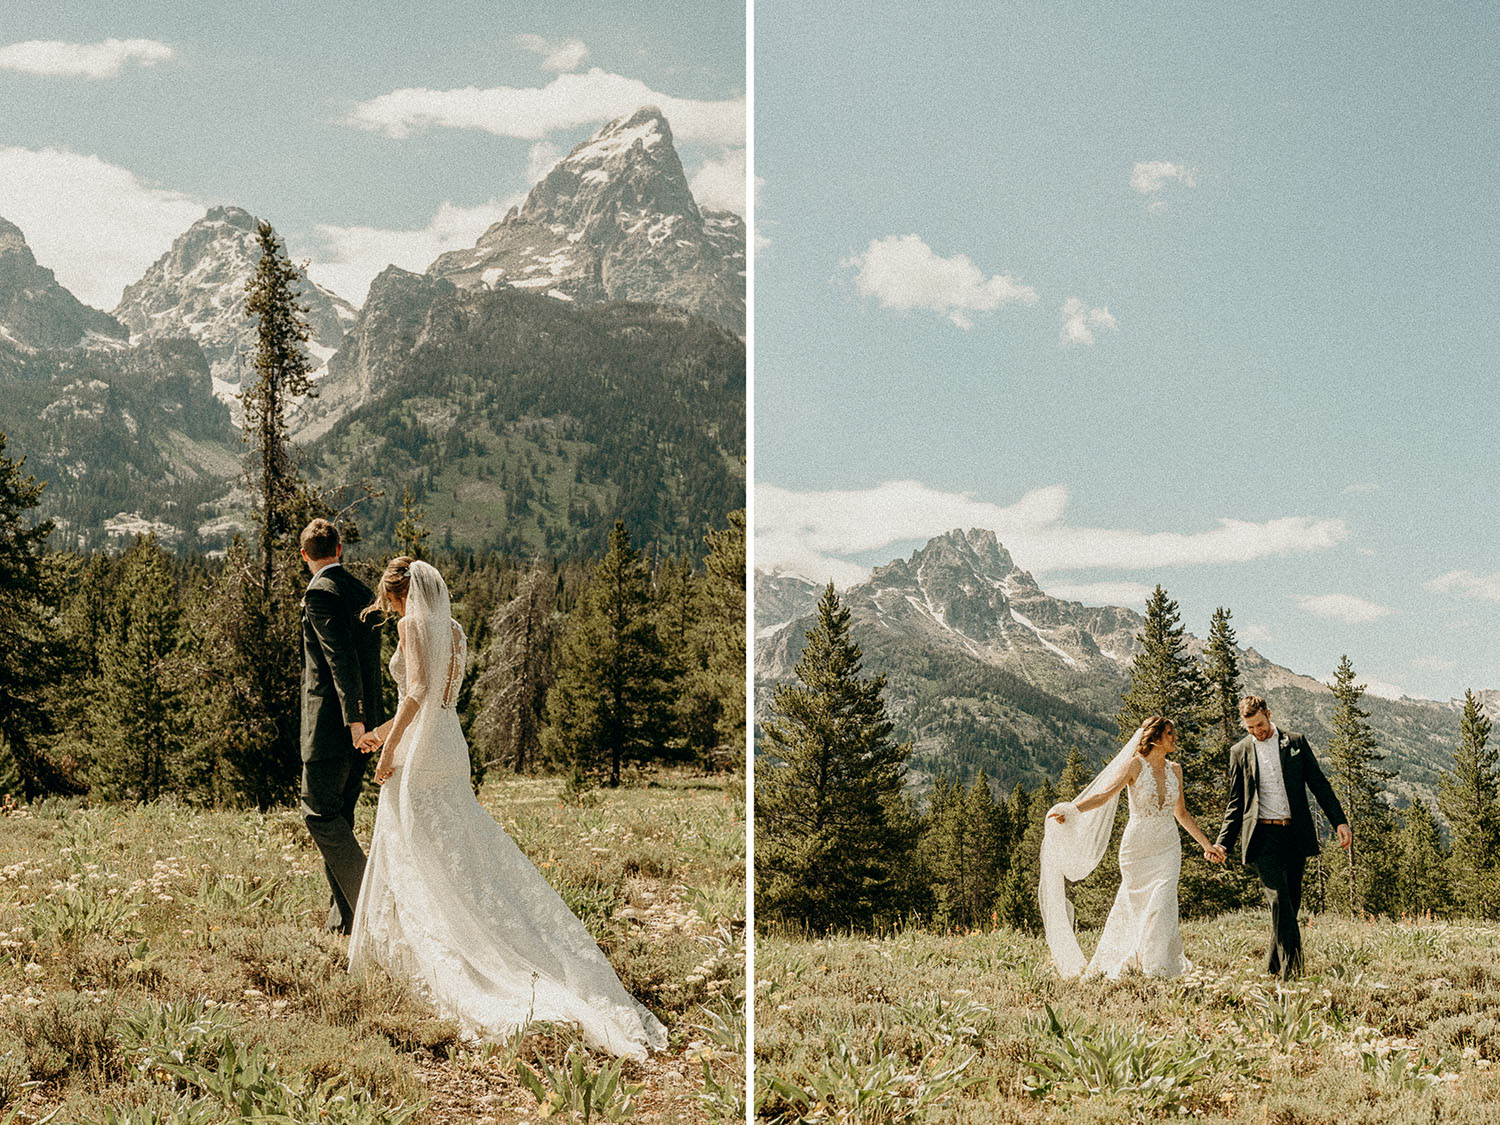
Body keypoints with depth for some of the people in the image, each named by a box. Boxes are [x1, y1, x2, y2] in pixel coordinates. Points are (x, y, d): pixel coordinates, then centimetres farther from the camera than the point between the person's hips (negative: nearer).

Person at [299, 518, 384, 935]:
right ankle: (343, 920, 15)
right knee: (338, 816, 13)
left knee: (320, 813, -5)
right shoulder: (363, 593, 15)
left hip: (331, 723, -8)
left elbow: (342, 657, -20)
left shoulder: (320, 593, -11)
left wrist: (354, 717, -24)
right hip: (359, 720, 8)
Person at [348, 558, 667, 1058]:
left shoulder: (412, 623, -11)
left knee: (413, 855, 1)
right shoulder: (452, 629, 13)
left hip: (419, 754, -8)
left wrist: (389, 749, -18)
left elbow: (417, 691, -22)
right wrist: (385, 729, 28)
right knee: (461, 846, 12)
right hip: (451, 745, 8)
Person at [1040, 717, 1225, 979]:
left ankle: (1157, 969, 0)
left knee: (1161, 907, -9)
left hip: (1167, 850, 3)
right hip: (1137, 849, -3)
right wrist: (1070, 809, -37)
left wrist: (1207, 845, 23)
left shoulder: (1174, 770, 8)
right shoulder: (1134, 765, -8)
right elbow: (1104, 794, -21)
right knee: (1137, 907, 4)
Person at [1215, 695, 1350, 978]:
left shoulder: (1296, 743, 9)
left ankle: (1274, 966, 16)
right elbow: (1236, 803, 13)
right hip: (1263, 835, -2)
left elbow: (1320, 785, 9)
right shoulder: (1240, 751, 8)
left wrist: (1340, 822, -2)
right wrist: (1222, 843, 4)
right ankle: (1290, 965, -17)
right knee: (1279, 899, -15)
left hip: (1295, 835, 2)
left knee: (1292, 902, 5)